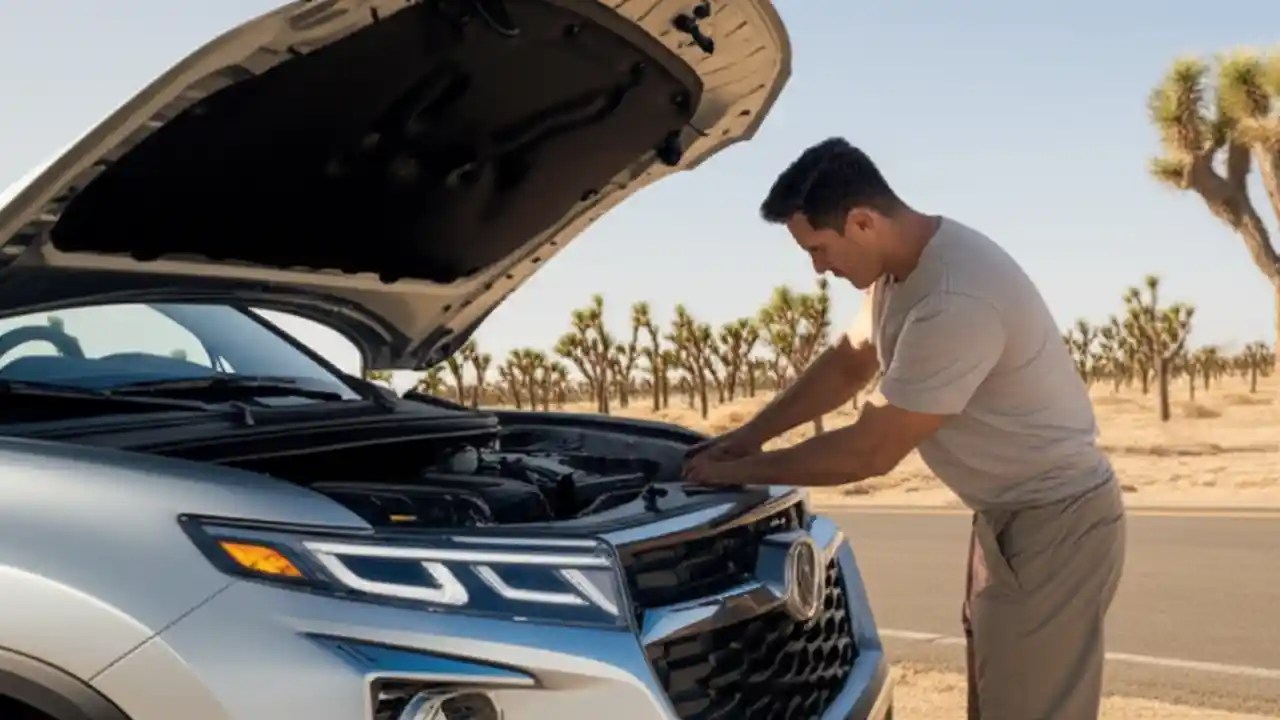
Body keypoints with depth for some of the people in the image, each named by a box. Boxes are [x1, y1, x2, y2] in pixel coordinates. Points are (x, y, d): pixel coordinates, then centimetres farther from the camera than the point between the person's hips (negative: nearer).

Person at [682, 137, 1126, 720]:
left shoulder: (956, 300, -31)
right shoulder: (899, 270, 0)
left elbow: (872, 451, -25)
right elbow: (847, 364, 16)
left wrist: (743, 470, -14)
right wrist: (749, 435, 6)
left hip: (1056, 519, -10)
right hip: (1009, 512, 10)